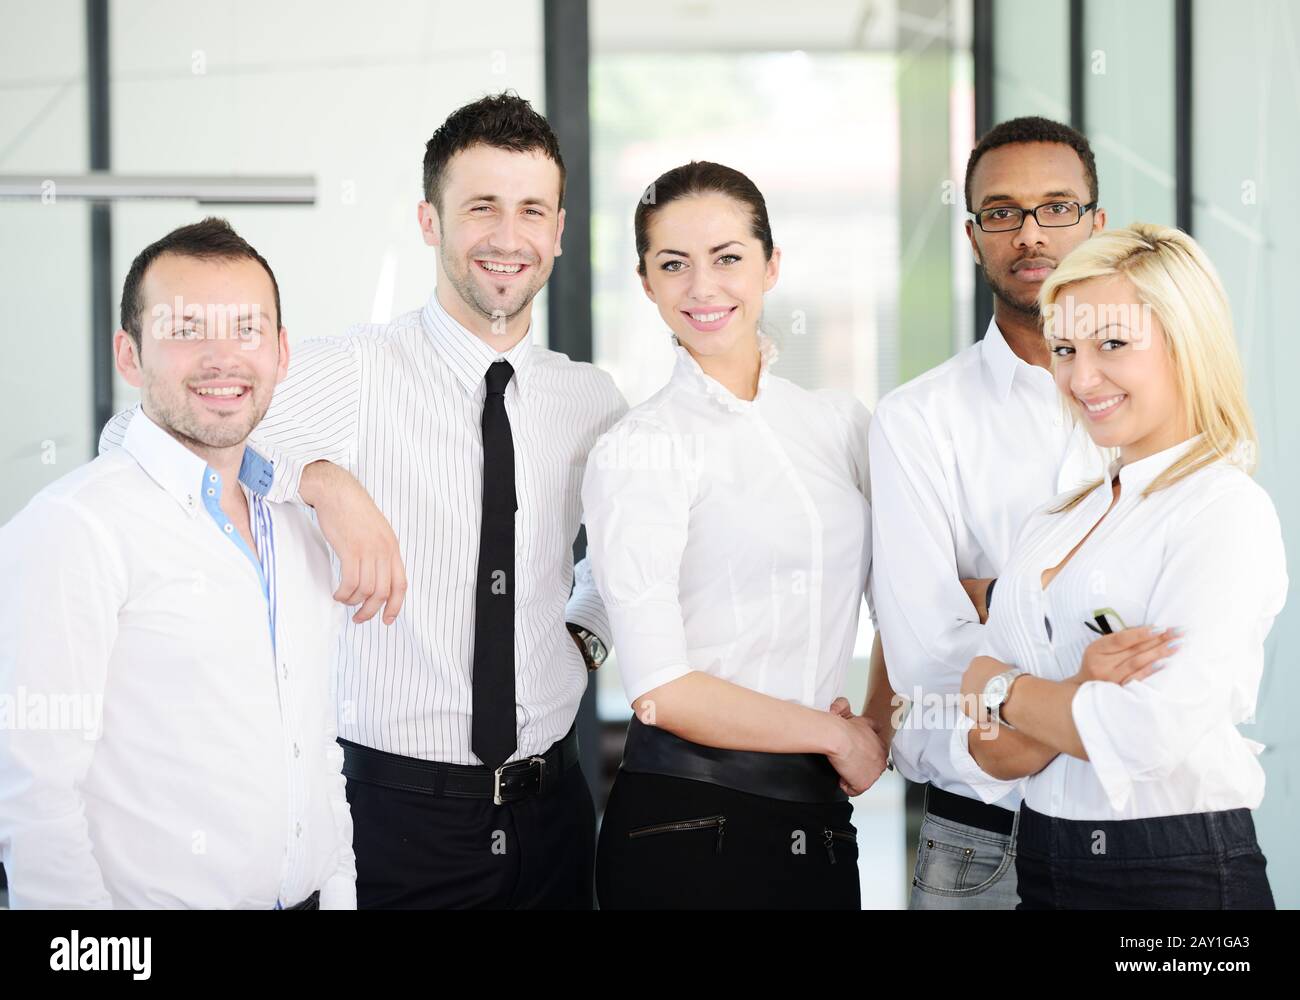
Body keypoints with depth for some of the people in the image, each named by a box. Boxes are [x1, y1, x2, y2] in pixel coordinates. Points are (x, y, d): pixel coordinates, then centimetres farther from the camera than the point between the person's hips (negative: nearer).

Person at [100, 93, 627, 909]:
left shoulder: (595, 401, 5)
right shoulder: (352, 374, -10)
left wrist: (588, 633, 8)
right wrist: (324, 479, -36)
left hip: (551, 806, 4)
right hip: (394, 804, -4)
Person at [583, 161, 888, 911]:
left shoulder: (844, 424, 8)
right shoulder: (638, 451, -8)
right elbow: (661, 691, -14)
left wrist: (879, 724, -3)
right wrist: (840, 737, -5)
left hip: (819, 819, 5)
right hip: (687, 825, -5)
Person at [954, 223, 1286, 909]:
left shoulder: (1226, 511, -10)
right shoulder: (1052, 524, 9)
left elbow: (1153, 735, -22)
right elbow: (987, 753, 2)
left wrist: (1000, 689, -6)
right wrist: (1082, 692, -17)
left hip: (1180, 874, -6)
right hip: (1044, 868, 6)